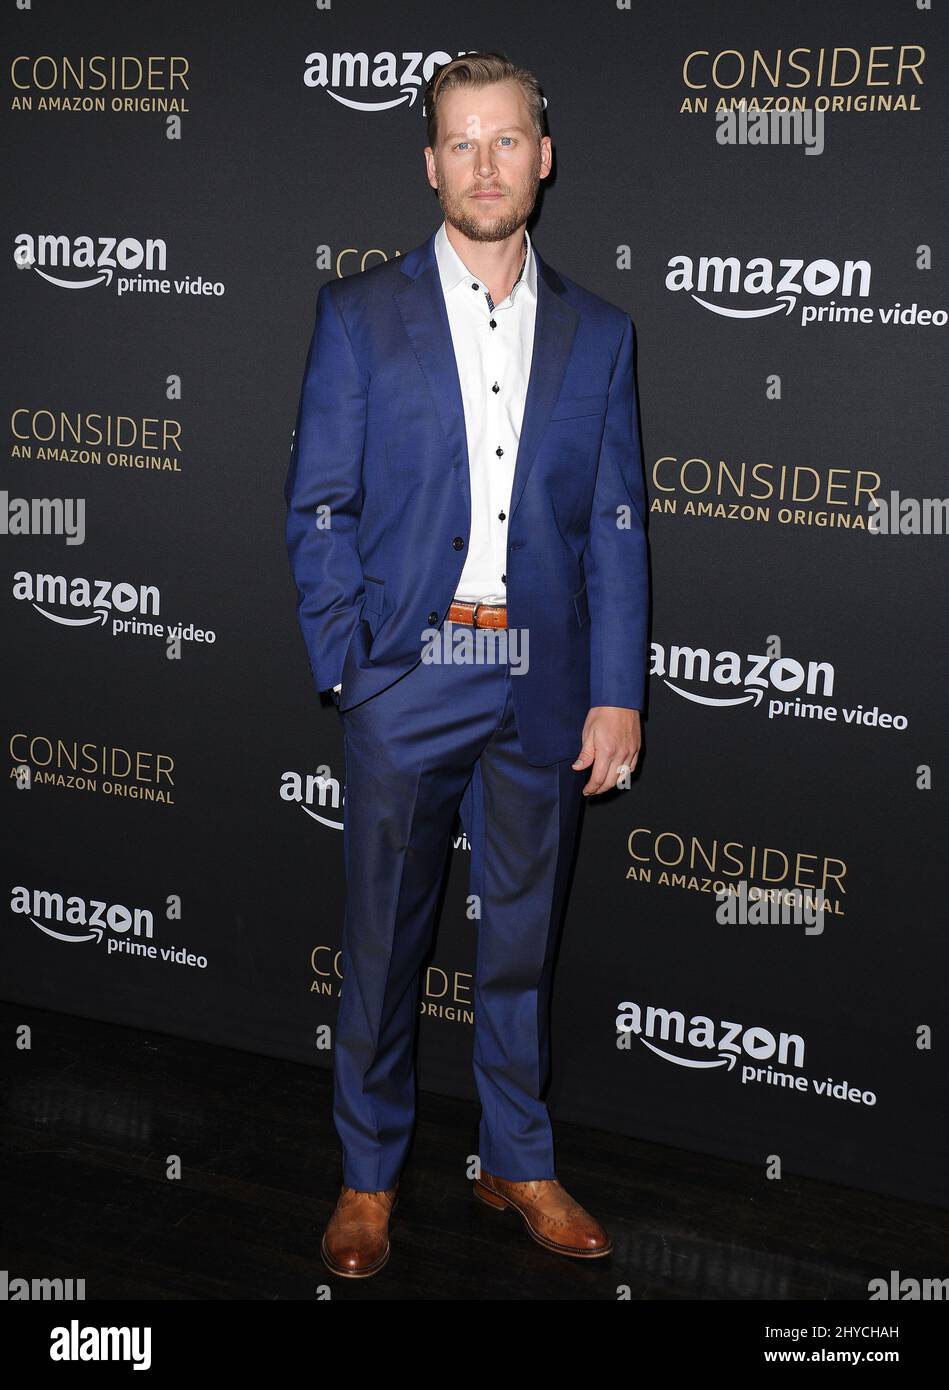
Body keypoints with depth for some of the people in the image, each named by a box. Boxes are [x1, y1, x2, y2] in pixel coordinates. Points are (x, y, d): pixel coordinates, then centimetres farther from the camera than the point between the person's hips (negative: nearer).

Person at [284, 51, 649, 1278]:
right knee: (382, 937, 6)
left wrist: (617, 693, 0)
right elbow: (316, 507, 0)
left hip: (543, 686, 2)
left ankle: (518, 1164, 28)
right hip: (407, 673, -2)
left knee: (523, 937, 12)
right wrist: (344, 667, -8)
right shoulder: (358, 315, 3)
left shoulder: (597, 333, 9)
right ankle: (368, 1176, 22)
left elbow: (617, 526, 7)